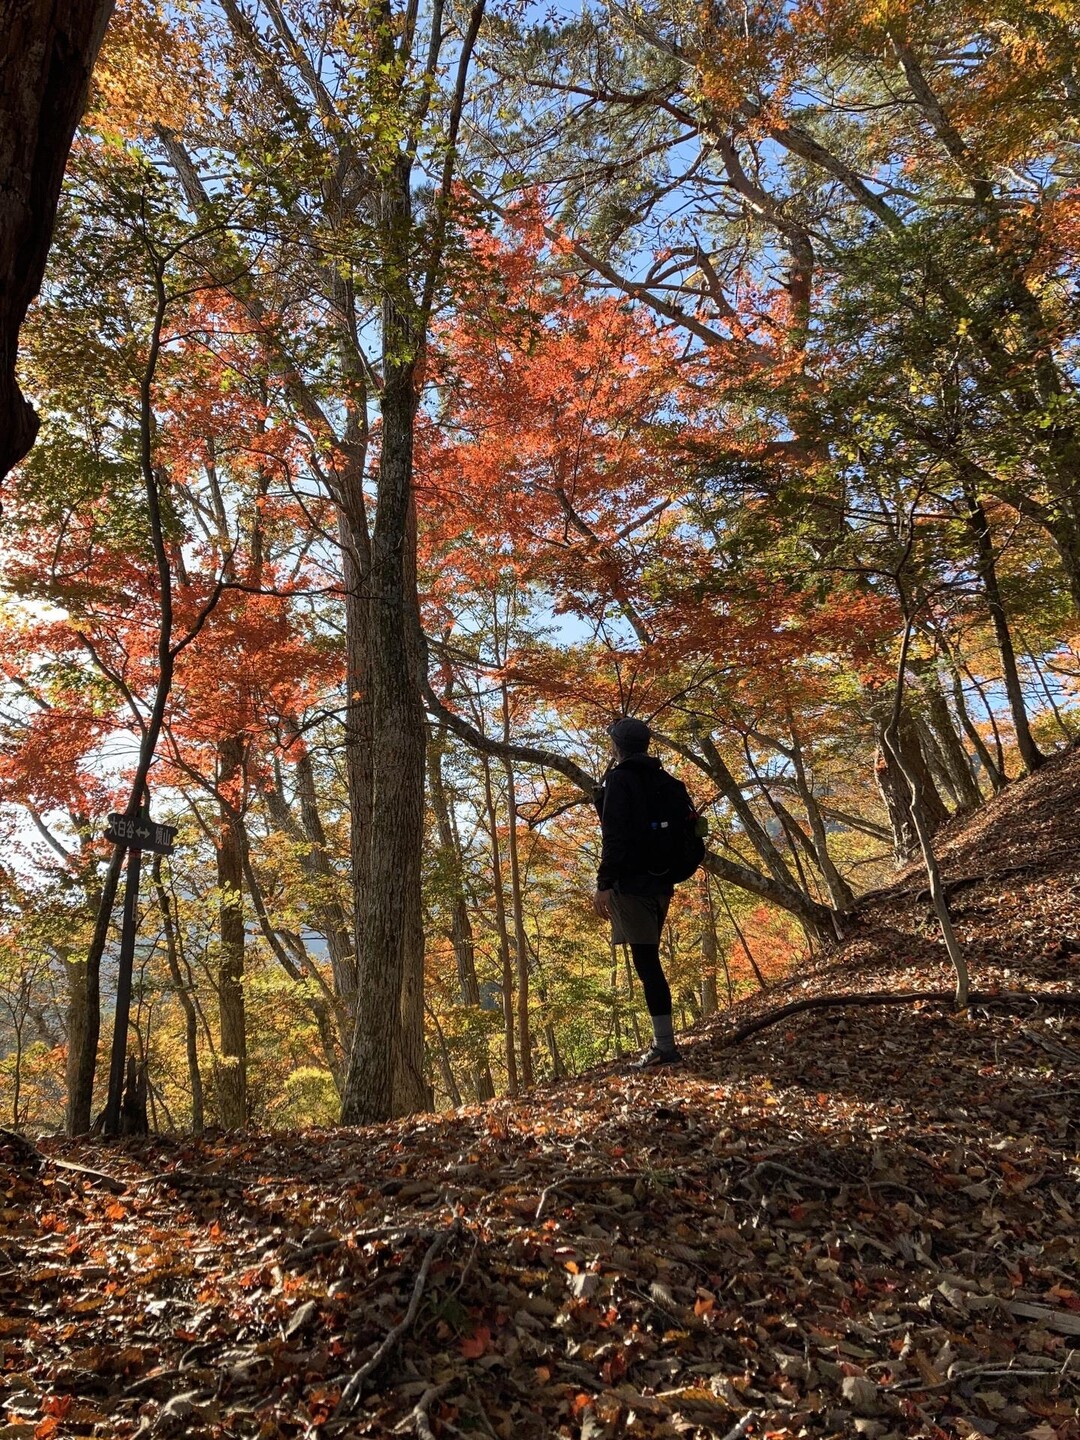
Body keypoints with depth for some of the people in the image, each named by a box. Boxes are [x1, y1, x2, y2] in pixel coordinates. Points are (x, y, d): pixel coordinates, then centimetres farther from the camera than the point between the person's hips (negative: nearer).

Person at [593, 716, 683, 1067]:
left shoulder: (620, 778, -9)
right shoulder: (658, 779, 17)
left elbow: (615, 834, -18)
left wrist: (604, 883, -19)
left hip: (631, 882, -9)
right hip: (659, 882, 9)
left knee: (645, 961, -8)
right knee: (649, 960, 15)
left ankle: (665, 1046, -9)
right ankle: (663, 1042, 18)